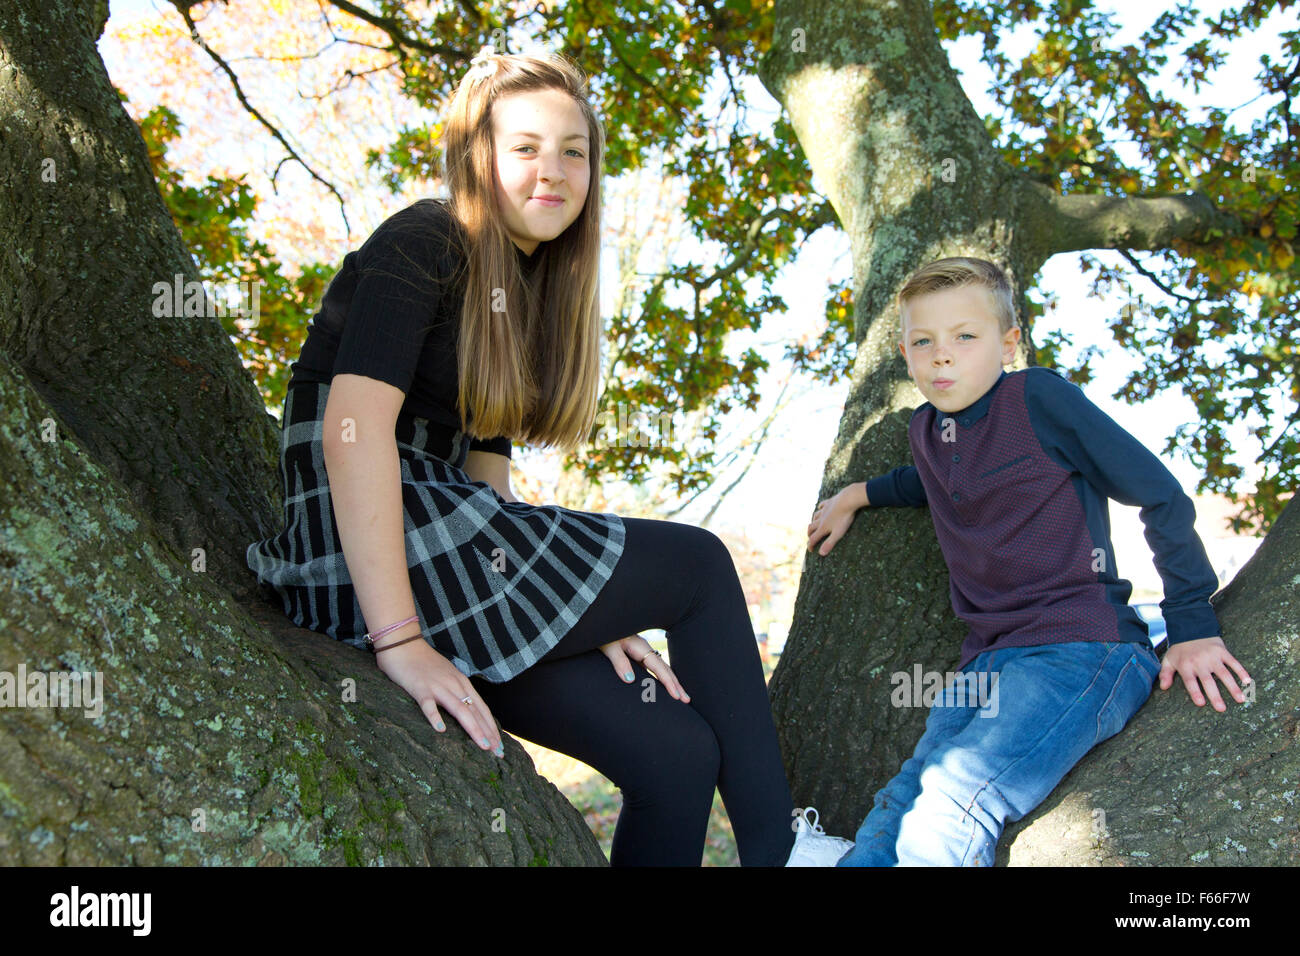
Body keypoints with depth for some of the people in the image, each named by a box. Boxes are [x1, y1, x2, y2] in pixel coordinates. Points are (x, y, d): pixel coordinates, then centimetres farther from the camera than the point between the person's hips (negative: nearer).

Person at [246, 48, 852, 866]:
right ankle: (775, 845, 9)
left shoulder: (523, 296, 18)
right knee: (699, 564, -4)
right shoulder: (424, 243, -7)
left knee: (679, 752, -5)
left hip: (446, 553, 8)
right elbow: (352, 427, -20)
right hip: (364, 563, -7)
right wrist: (400, 640, -27)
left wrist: (591, 619, 3)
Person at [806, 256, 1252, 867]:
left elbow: (1161, 496, -3)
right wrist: (859, 494, 33)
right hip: (986, 664, 7)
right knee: (895, 813, -10)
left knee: (951, 808, -29)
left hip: (1080, 650, -6)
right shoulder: (924, 429, 14)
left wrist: (1192, 627, -3)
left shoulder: (1039, 399, -6)